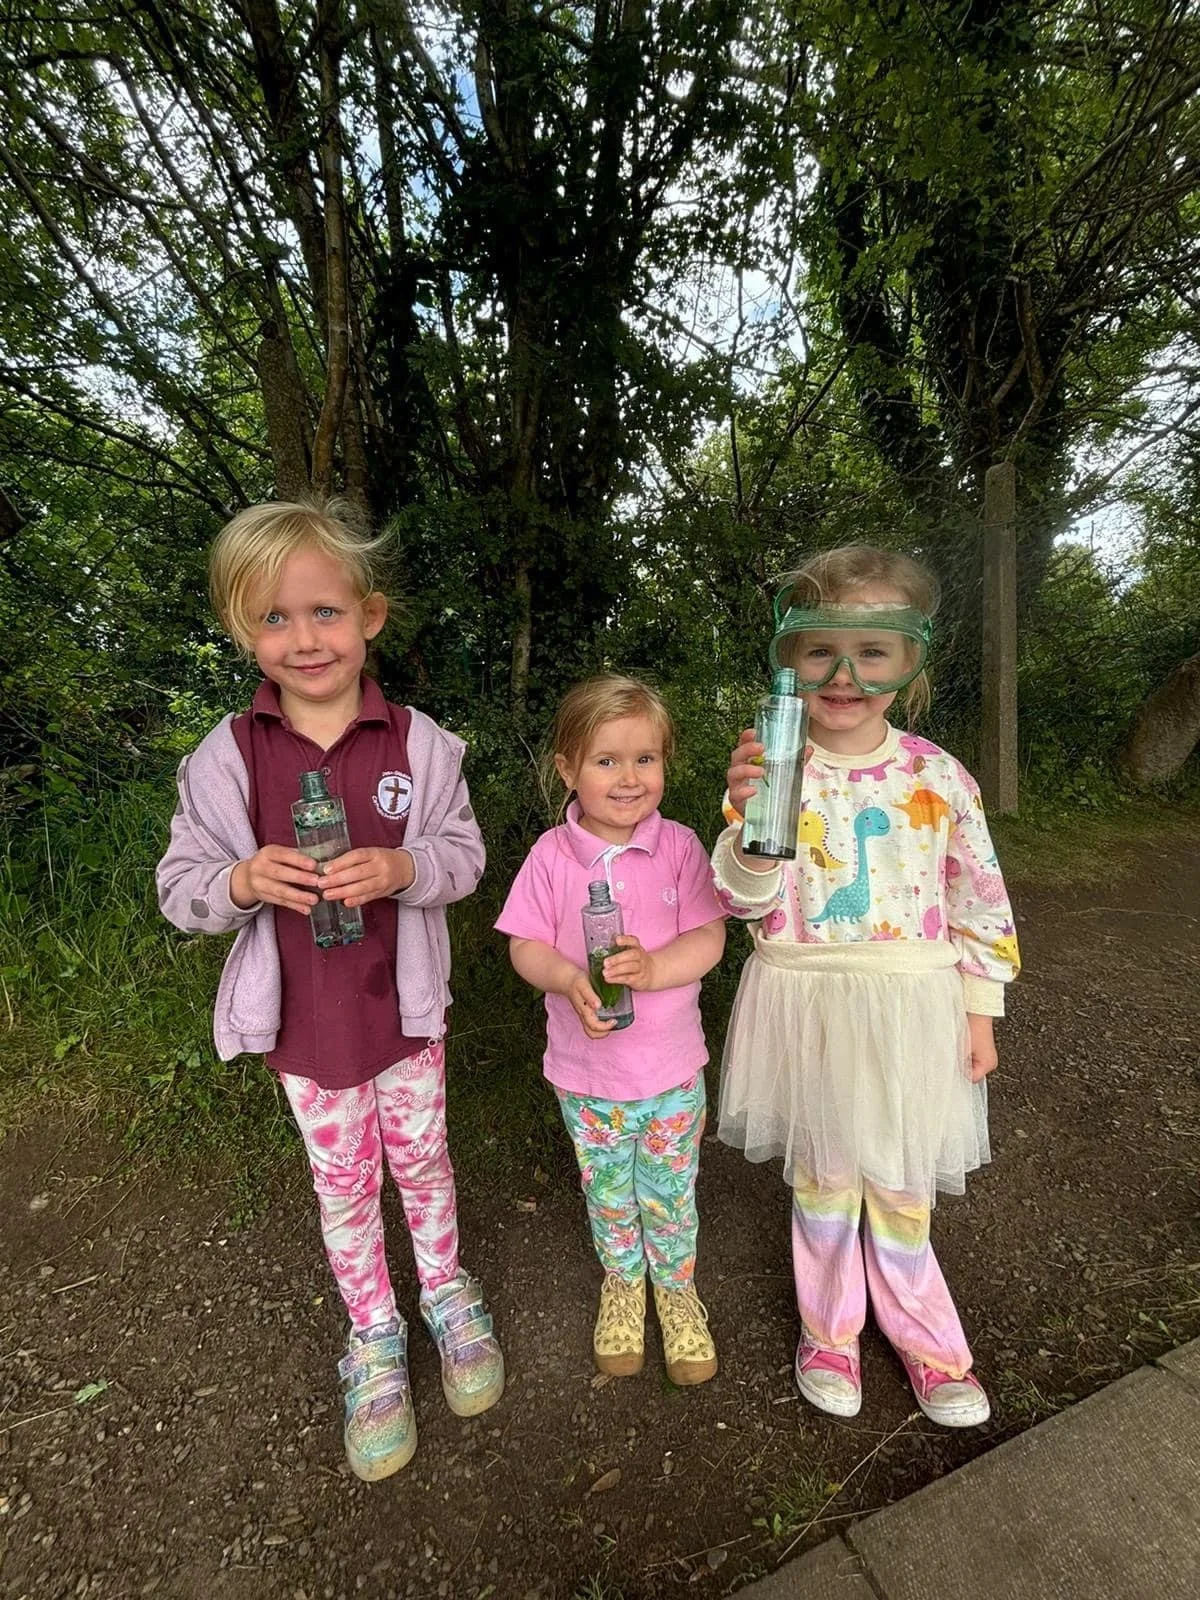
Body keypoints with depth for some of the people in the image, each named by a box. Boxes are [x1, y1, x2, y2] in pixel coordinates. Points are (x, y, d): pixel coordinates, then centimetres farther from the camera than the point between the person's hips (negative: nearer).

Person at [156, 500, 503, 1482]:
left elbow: (465, 853, -7)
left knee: (421, 1161, 21)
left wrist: (403, 868, -27)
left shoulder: (417, 740, -12)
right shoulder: (226, 756, -11)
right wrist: (244, 882, -28)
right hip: (303, 1022, 1)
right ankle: (374, 1335, 45)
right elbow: (180, 887, -6)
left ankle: (446, 1292, 50)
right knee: (344, 1184, 20)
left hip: (405, 1006, 0)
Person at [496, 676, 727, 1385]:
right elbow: (526, 946, -8)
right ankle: (622, 1281, 52)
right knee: (609, 1195, 23)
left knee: (670, 1197, 19)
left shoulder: (679, 846, -12)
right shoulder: (553, 855, -11)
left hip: (672, 1068, 0)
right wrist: (570, 980, -27)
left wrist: (653, 968, -31)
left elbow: (709, 938, -13)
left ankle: (677, 1288, 48)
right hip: (585, 1071, 1)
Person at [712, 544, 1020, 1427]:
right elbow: (747, 900, -16)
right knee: (821, 1176, 19)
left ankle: (924, 1335, 47)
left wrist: (981, 1012, 5)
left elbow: (981, 901, 2)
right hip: (806, 1003, 0)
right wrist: (753, 820, -35)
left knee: (901, 1184, 17)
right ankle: (830, 1328, 46)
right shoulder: (773, 771, -11)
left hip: (911, 1007, 1)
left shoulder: (938, 775, -7)